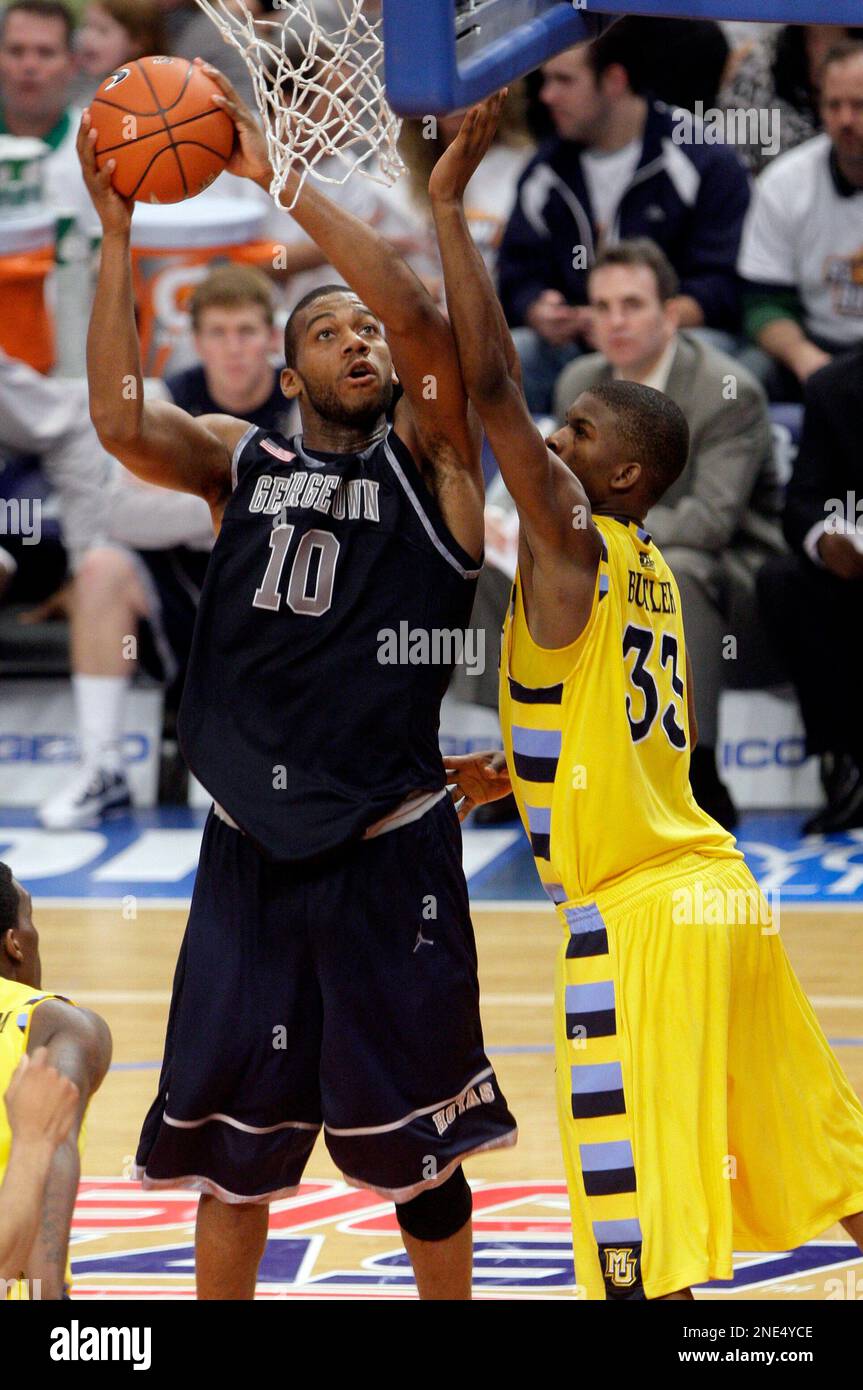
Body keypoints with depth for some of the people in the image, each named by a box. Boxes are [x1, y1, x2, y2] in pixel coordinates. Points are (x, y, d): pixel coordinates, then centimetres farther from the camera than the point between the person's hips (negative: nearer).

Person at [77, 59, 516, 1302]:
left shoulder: (428, 461, -1)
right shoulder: (240, 462, 8)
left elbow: (417, 315, -19)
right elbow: (119, 421, -11)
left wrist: (279, 181, -19)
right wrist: (118, 232, -16)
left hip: (388, 854, -3)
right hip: (252, 850, 3)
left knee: (415, 1145, 6)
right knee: (232, 1143, 11)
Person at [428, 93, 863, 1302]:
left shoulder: (570, 543, -11)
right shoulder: (646, 571, 14)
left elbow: (490, 383, -20)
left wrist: (448, 203, -15)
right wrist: (532, 772, 27)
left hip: (640, 909, -9)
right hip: (711, 881, 9)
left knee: (642, 1242, -6)